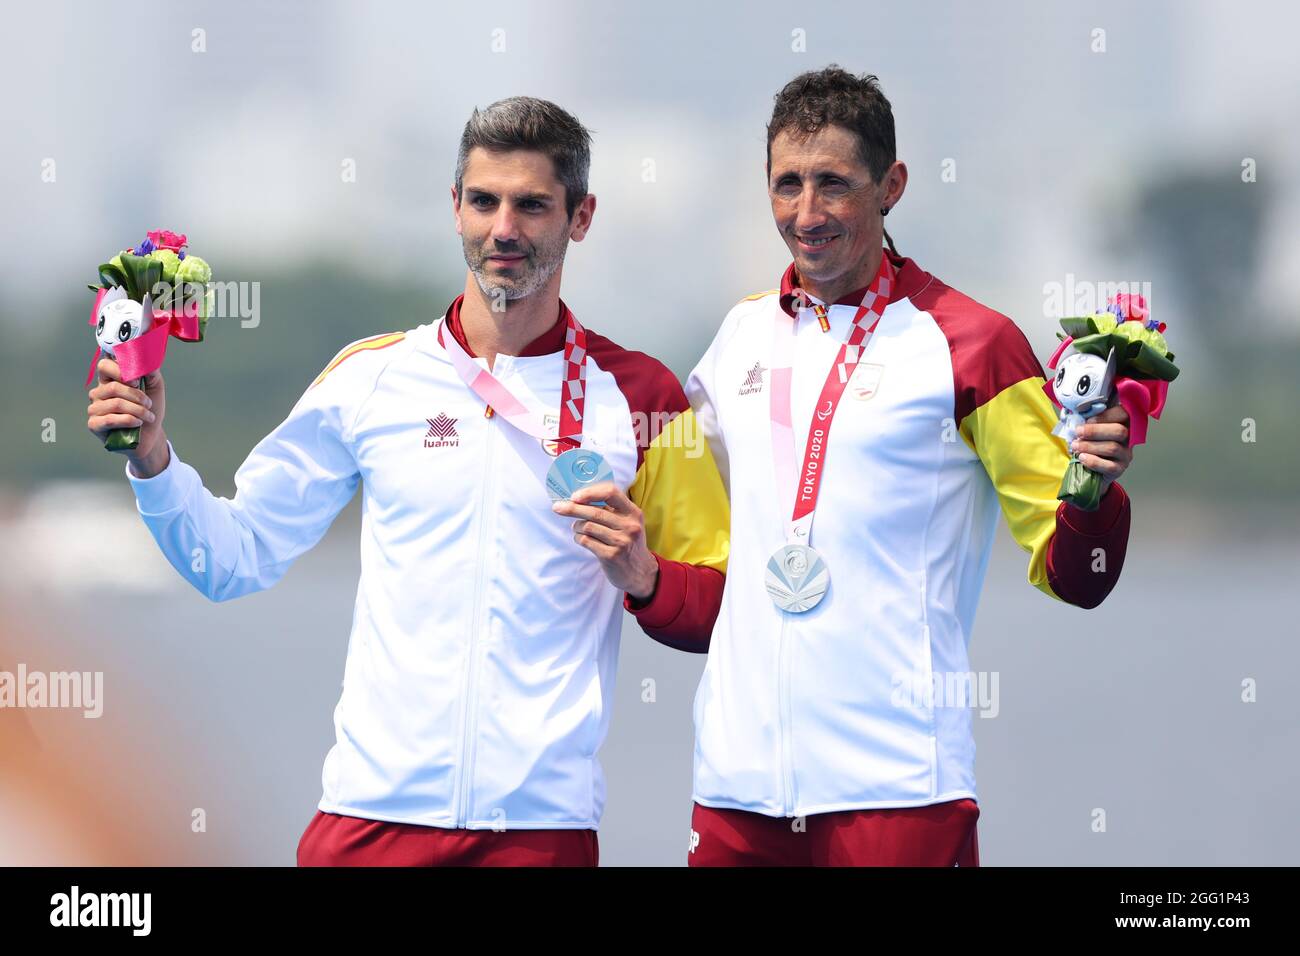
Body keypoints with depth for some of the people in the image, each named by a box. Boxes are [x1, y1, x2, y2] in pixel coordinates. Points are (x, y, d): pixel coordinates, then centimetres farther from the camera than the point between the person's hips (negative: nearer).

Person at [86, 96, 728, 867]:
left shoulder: (636, 396, 3)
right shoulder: (374, 377, 6)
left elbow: (714, 607, 6)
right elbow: (235, 556, 10)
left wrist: (641, 575, -12)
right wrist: (153, 462, -5)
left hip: (543, 819, -1)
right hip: (377, 807, 1)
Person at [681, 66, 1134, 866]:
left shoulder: (972, 343, -3)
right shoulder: (742, 335, 12)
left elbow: (1074, 575, -5)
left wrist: (1091, 489, -22)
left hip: (895, 787, -5)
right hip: (737, 776, 5)